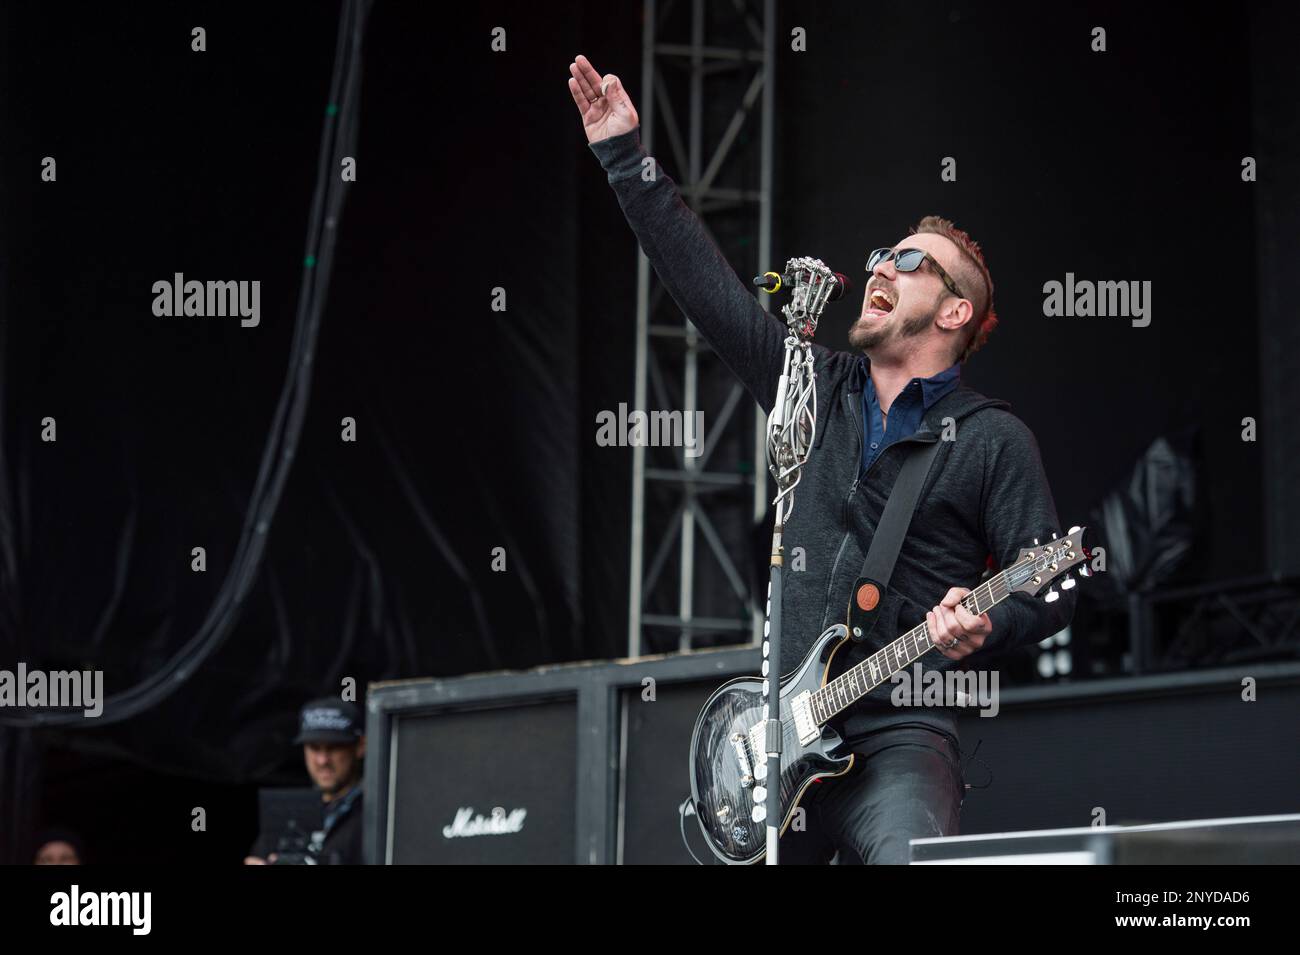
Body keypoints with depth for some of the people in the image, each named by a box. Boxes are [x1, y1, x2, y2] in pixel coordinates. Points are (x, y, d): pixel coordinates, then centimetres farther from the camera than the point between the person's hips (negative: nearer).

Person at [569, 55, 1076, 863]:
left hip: (899, 740, -5)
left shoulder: (992, 439, 3)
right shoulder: (814, 387, 15)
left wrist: (983, 628, -20)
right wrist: (626, 156, 11)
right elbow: (706, 281, 13)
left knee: (912, 857, -29)